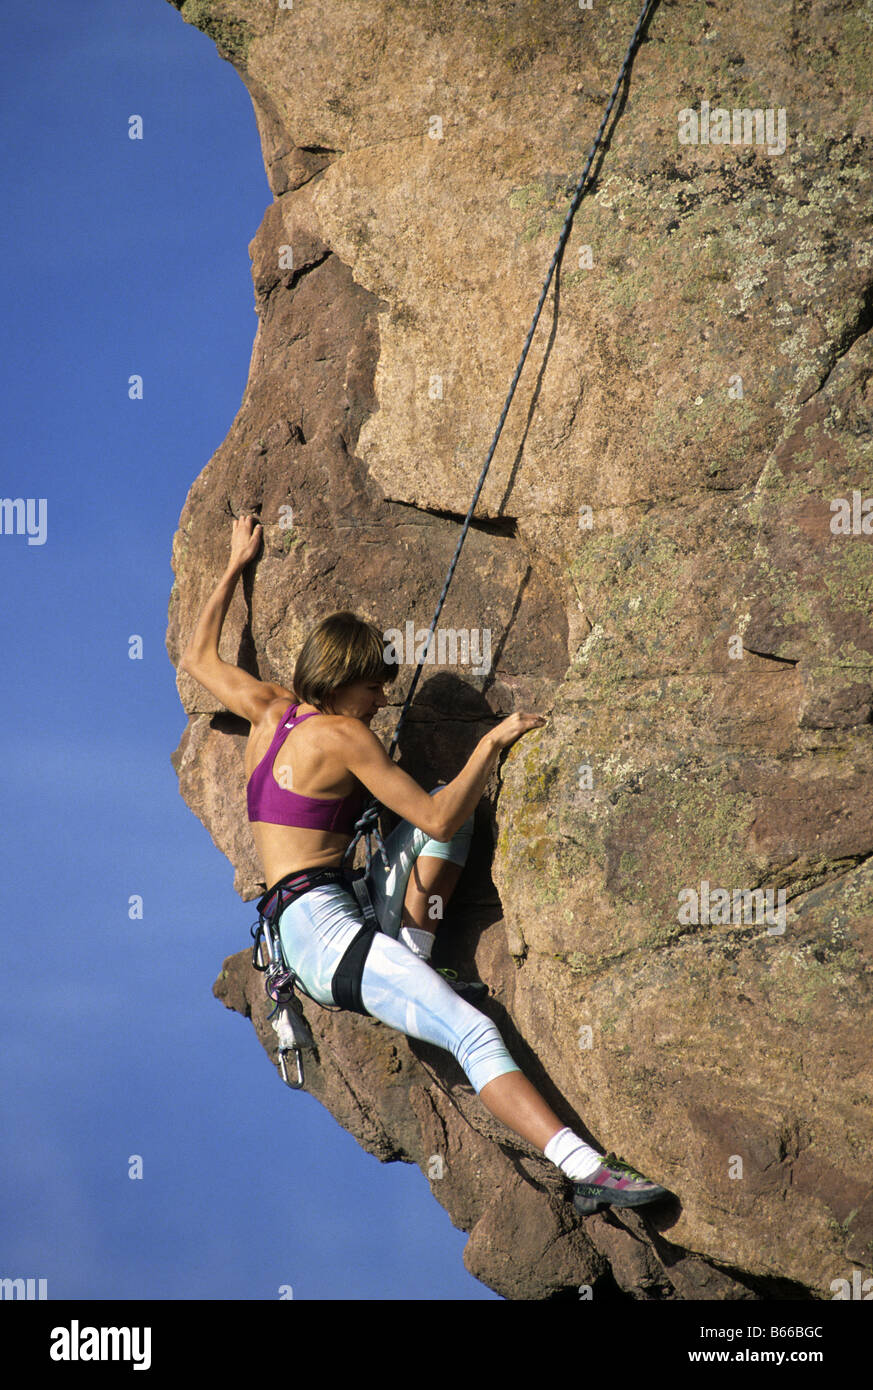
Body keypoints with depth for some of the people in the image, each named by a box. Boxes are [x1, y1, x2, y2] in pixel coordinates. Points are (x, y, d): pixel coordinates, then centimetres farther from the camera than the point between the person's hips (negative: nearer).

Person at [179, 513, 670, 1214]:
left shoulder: (269, 708, 14)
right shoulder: (343, 736, -8)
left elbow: (198, 655, 33)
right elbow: (439, 821, -10)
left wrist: (237, 564, 41)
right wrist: (493, 742, -1)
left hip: (300, 928, 9)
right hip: (324, 928, -9)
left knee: (449, 795, 10)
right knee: (474, 1032, -25)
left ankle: (412, 957, 2)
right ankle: (587, 1170, -41)